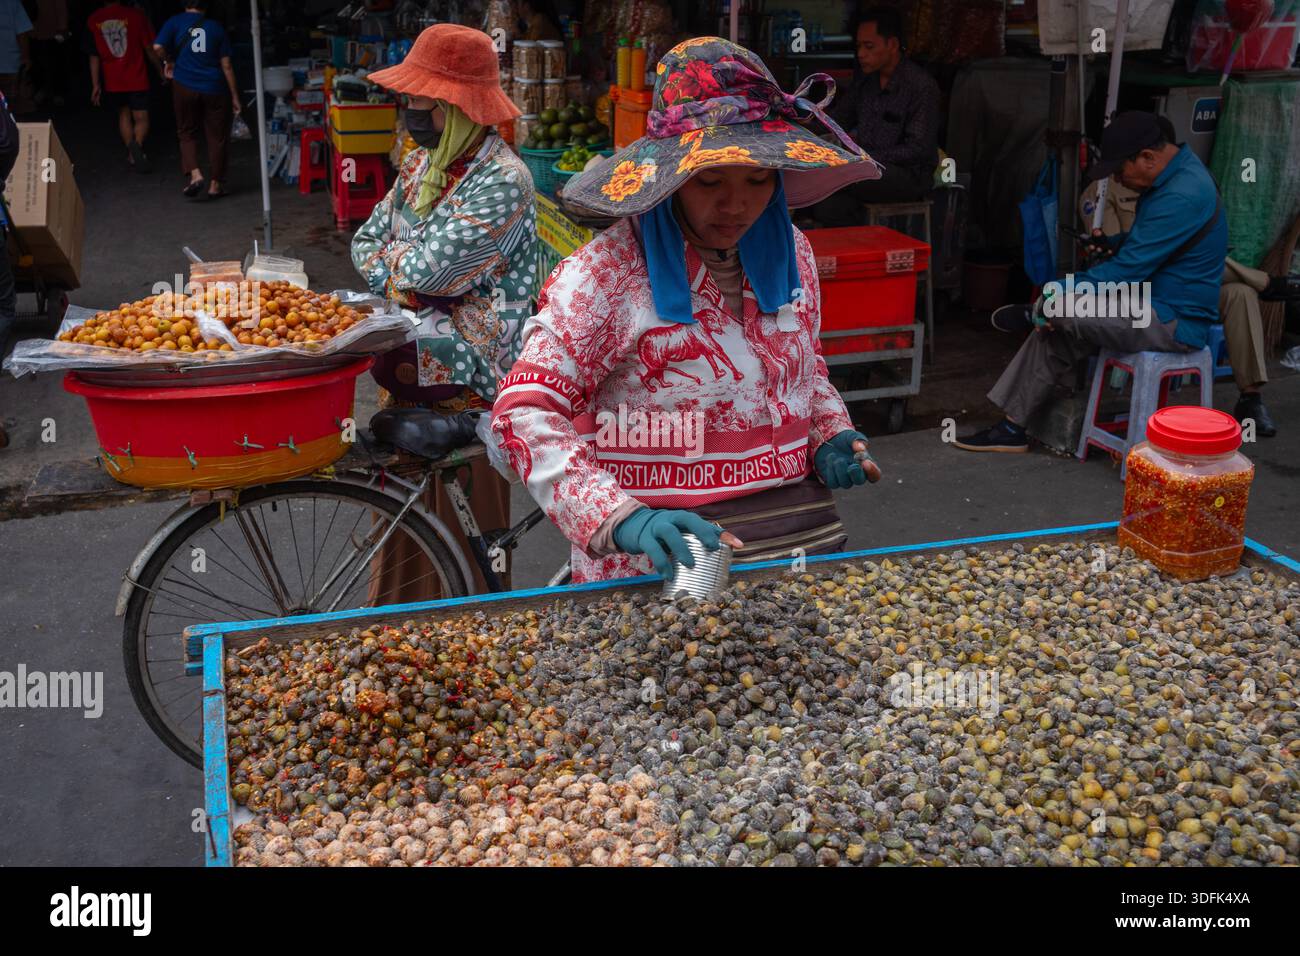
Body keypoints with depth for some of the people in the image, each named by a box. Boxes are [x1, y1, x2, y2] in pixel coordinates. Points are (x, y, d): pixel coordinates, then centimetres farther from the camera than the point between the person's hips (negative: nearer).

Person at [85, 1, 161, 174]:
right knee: (141, 118, 1)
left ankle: (132, 154, 26)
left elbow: (94, 56, 2)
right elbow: (150, 48, -4)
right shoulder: (136, 14, -9)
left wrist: (95, 84, 8)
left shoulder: (93, 20, -1)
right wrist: (160, 69, 12)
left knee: (124, 114, 22)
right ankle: (137, 144, -29)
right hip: (137, 79, -3)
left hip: (113, 81, 3)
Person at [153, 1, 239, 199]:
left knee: (187, 133, 15)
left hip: (185, 87, 0)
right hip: (213, 88, 0)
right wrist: (235, 96, 6)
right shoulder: (216, 27, 2)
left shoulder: (175, 22, 0)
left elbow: (158, 47, -14)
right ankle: (215, 185, 11)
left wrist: (169, 61, 8)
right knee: (217, 137, 9)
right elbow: (226, 65, 1)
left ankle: (194, 174, -6)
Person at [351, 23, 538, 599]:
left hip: (465, 379, -8)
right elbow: (366, 244, 11)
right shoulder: (421, 163, 9)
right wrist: (408, 280, -8)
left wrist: (391, 262, -3)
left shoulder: (502, 181, -18)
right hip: (410, 366, 8)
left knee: (465, 526, 4)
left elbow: (428, 269, -24)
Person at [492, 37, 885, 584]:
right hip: (660, 568, -6)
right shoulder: (609, 272, -16)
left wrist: (830, 435, 1)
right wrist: (623, 519, -32)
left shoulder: (789, 252, 3)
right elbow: (524, 412, -19)